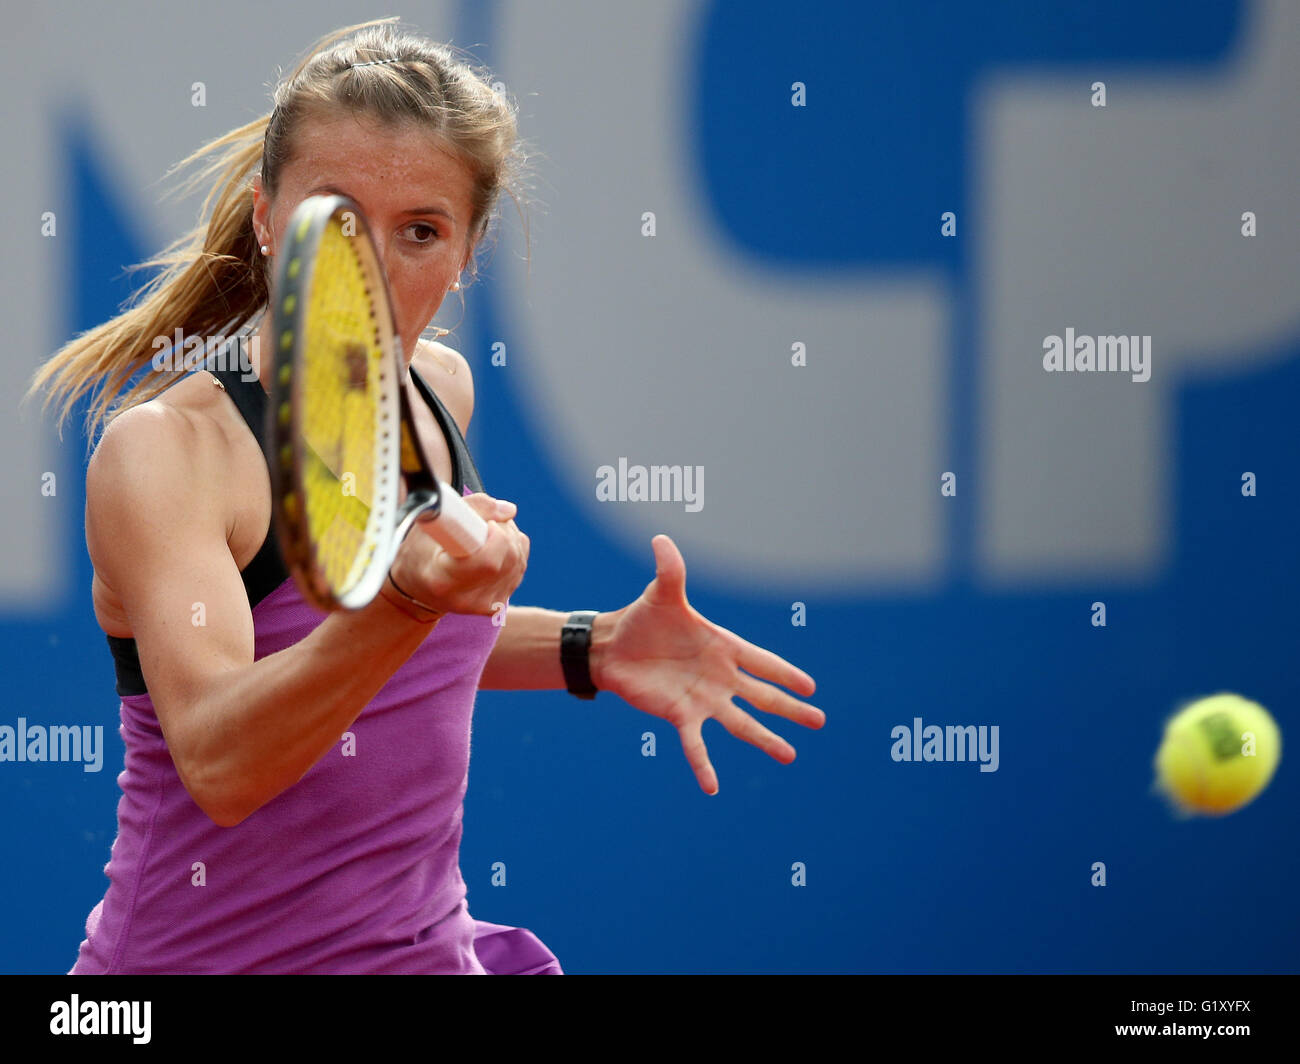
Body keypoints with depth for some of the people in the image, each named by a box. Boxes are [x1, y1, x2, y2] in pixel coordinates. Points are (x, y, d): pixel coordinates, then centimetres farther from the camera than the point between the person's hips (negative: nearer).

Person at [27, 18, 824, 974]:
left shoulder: (440, 390, 2)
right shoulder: (163, 449, -18)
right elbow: (217, 765, -32)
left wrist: (590, 652, 4)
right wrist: (402, 598, -44)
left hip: (426, 944, 6)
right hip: (209, 959, -6)